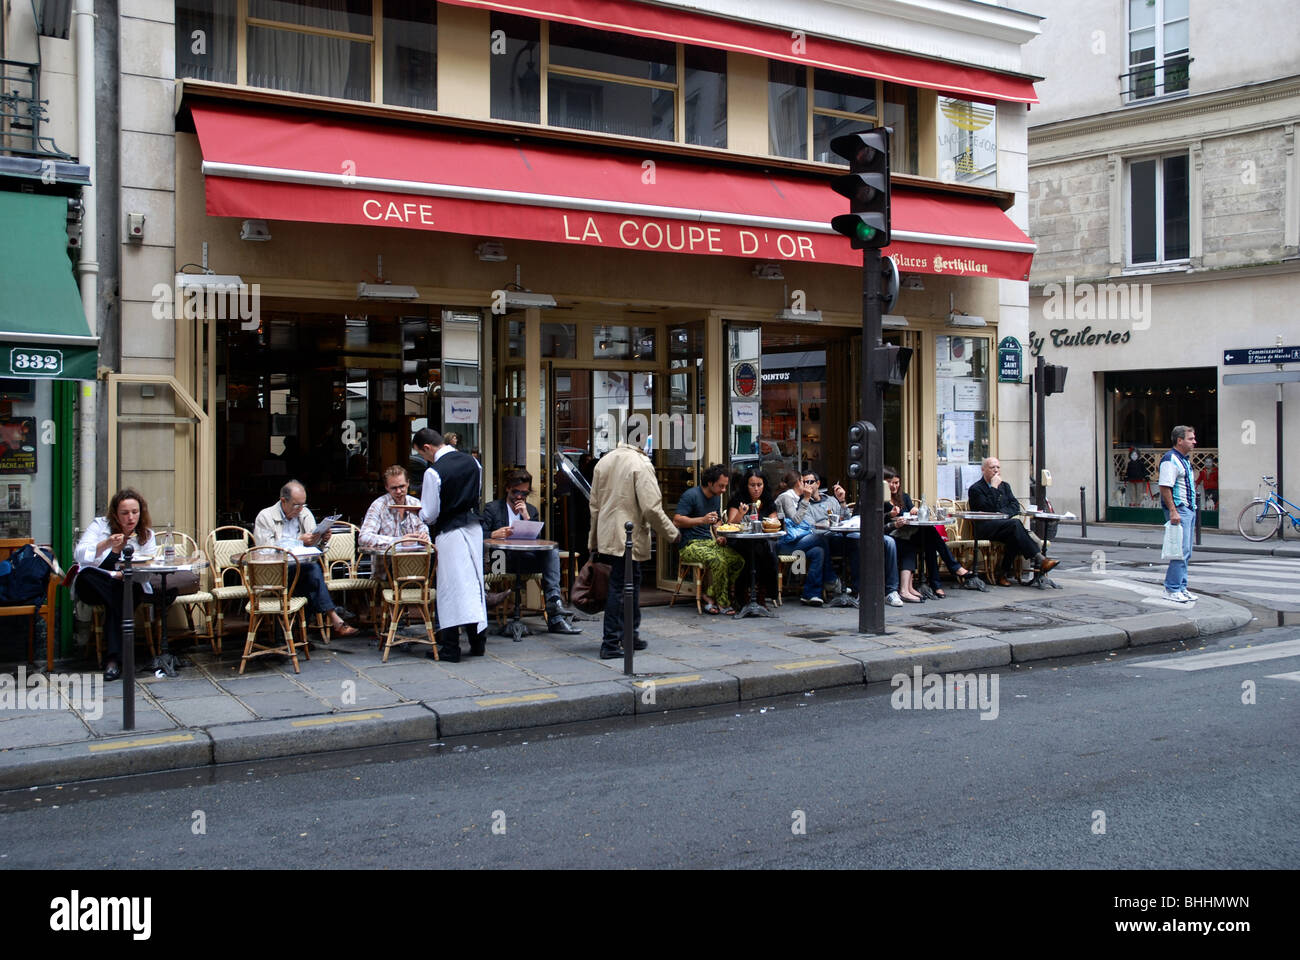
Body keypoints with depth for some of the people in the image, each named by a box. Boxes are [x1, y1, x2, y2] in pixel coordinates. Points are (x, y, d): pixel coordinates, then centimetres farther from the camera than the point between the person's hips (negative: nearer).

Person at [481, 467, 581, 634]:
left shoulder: (532, 511, 19)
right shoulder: (492, 509, 7)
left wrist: (526, 517, -5)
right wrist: (494, 535, -26)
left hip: (527, 559, 5)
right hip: (501, 560, -5)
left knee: (552, 550, -26)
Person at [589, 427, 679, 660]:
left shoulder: (604, 462, 8)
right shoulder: (641, 464, -14)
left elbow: (595, 505, 13)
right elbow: (651, 508, -18)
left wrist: (593, 541, 20)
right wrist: (672, 534, -5)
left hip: (606, 535, 7)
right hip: (629, 538, -7)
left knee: (631, 584, 19)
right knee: (619, 588, -2)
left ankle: (630, 635, 28)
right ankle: (610, 644, 1)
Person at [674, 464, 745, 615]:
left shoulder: (717, 497, 16)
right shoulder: (691, 495, -9)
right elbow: (676, 521, -16)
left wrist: (720, 537, 9)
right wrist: (702, 520, -23)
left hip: (708, 541, 8)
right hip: (690, 545, -8)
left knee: (738, 560, -18)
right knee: (718, 561, -34)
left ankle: (711, 597, -11)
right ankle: (722, 603, -18)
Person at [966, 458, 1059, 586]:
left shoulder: (1005, 485, 23)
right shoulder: (975, 489, 3)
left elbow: (1015, 506, 10)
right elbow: (989, 509, -12)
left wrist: (1003, 513, -8)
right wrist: (994, 488, -12)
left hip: (1004, 523, 5)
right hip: (985, 528, -5)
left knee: (1014, 536, -32)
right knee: (1015, 524, -32)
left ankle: (1003, 574, -26)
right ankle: (1039, 560, -37)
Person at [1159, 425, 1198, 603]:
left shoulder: (1184, 459, 17)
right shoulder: (1170, 459, -14)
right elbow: (1165, 487, -21)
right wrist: (1173, 511, -24)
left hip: (1189, 509, 10)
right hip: (1178, 510, -10)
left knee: (1186, 552, 12)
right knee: (1181, 551, -12)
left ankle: (1181, 588, 18)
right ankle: (1172, 589, -7)